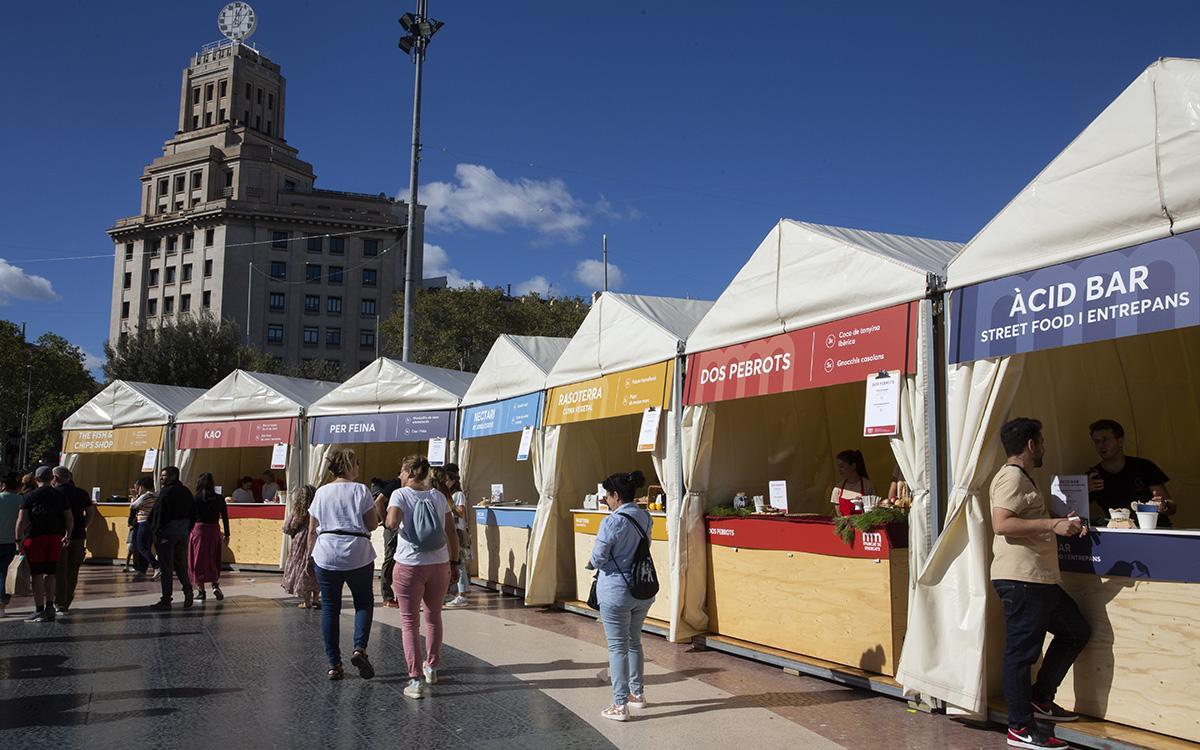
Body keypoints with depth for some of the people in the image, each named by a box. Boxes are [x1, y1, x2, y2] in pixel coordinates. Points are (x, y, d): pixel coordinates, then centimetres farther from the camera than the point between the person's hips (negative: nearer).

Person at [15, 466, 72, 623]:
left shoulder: (29, 497, -4)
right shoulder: (60, 496, 6)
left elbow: (22, 520, -10)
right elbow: (70, 518, 7)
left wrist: (19, 540, -4)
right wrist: (68, 535, 19)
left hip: (35, 537, -3)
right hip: (55, 537, 3)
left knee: (37, 575, 1)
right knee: (50, 574, 13)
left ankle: (39, 610, 1)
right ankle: (50, 608, 14)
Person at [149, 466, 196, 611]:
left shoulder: (166, 492, -12)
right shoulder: (186, 492, 11)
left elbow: (159, 513, -16)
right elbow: (193, 513, 13)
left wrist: (157, 532, -11)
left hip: (167, 534, -7)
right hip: (183, 534, 7)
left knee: (166, 567, -1)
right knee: (180, 564, 17)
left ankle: (166, 601, 2)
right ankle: (187, 588, -1)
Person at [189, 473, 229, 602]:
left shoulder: (195, 499, -5)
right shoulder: (219, 499, 1)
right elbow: (225, 517, 3)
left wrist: (188, 532, 4)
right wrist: (227, 535, 10)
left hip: (198, 529, -2)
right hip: (214, 530, 2)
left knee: (198, 560, 6)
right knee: (213, 560, 14)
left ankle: (201, 590, 7)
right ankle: (215, 584, -4)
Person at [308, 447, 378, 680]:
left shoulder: (321, 492, 8)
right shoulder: (360, 490, -3)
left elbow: (312, 529, 11)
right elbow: (372, 525, -5)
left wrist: (313, 553, 22)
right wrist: (377, 508, 14)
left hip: (325, 556, 3)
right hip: (357, 556, -2)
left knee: (329, 608, 9)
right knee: (364, 602, 14)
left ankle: (334, 664, 9)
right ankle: (359, 648, -6)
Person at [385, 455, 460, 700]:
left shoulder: (400, 495, -7)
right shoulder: (438, 497, 5)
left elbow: (392, 523, -24)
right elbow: (451, 533, 4)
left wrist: (390, 521, -1)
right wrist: (454, 562, 12)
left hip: (409, 567, -4)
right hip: (439, 565, 4)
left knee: (410, 622, 4)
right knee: (433, 617, 22)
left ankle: (416, 680, -3)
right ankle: (431, 667, 37)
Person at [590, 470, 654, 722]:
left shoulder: (612, 522, -19)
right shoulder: (645, 517, 1)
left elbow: (597, 559, -16)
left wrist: (593, 562, 9)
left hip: (616, 593, -7)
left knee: (618, 647, 1)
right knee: (634, 642, 21)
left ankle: (620, 705, 5)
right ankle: (637, 693, 32)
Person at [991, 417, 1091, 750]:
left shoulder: (1023, 478, 22)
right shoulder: (1011, 477, -12)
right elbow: (1001, 523, -24)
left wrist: (1064, 524, 17)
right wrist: (1053, 525, -24)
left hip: (1040, 579, 11)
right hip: (1021, 579, -11)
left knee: (1076, 631, 19)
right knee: (1021, 651, -5)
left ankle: (1040, 698, 25)